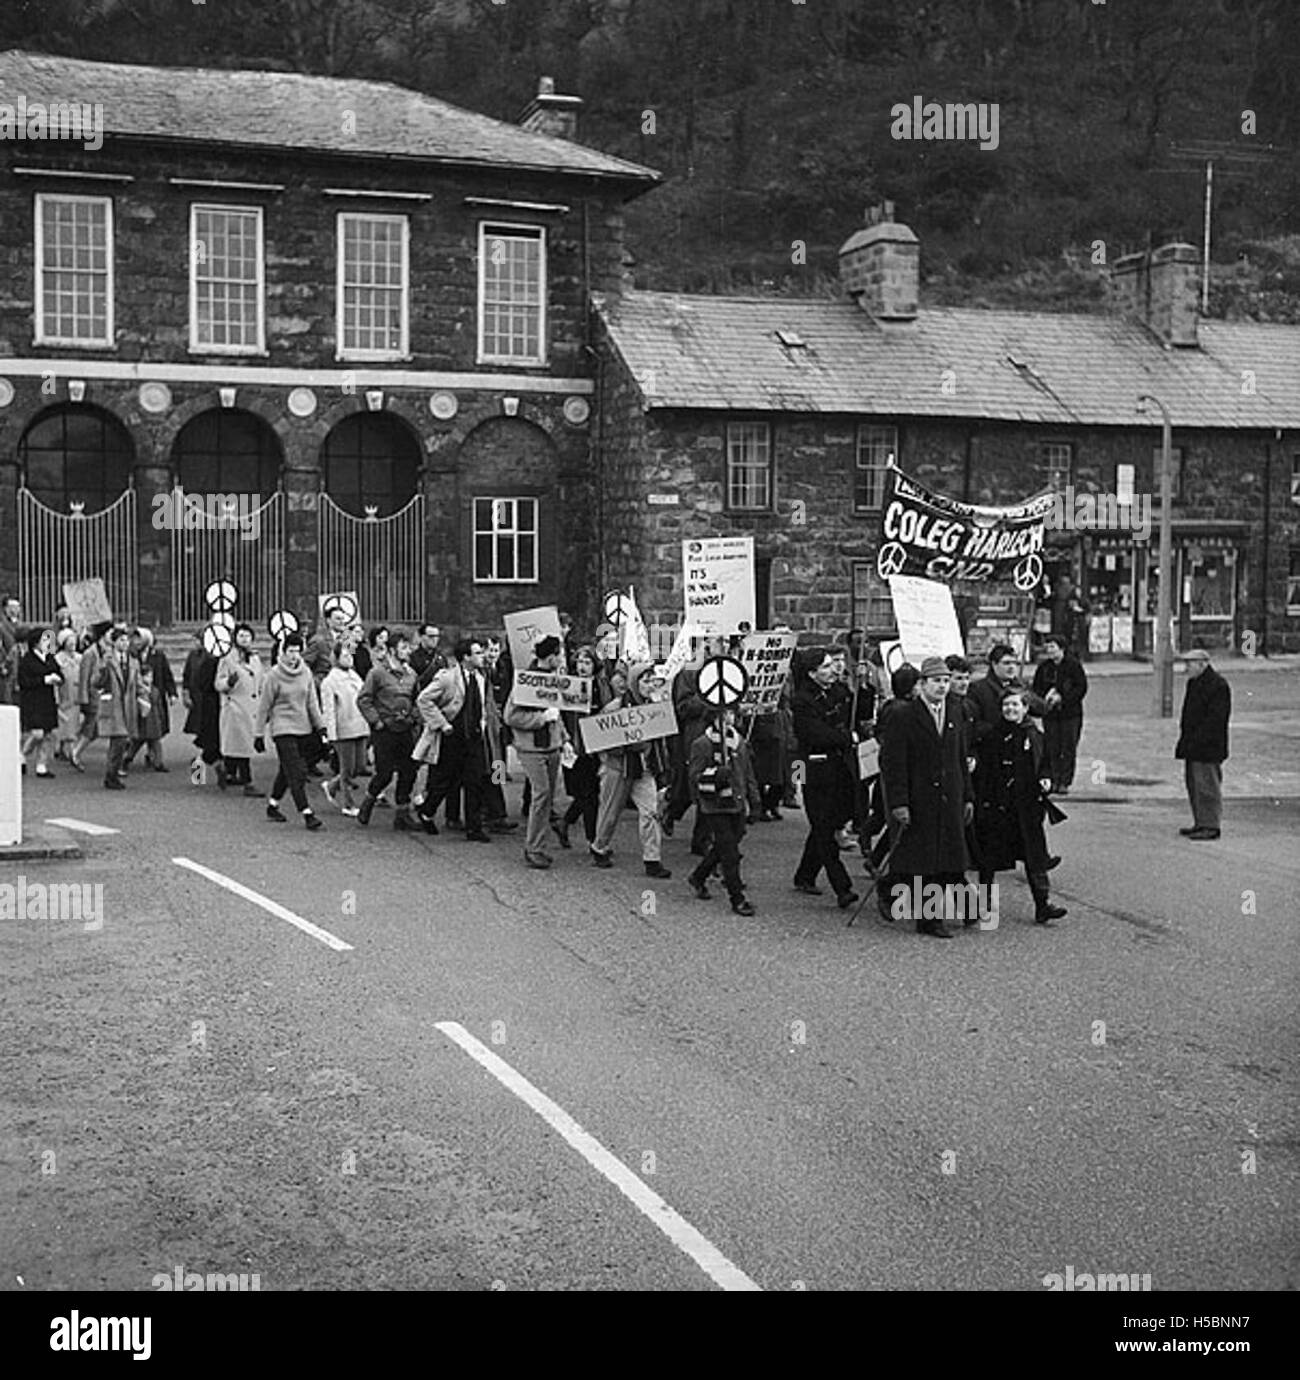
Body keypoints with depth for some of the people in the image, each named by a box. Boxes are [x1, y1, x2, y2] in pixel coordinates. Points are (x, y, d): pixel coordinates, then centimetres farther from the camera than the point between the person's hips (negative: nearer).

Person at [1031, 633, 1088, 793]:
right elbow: (1036, 688, 12)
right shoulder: (1043, 667, 7)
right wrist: (1045, 699, -9)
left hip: (1071, 714, -3)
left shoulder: (1074, 665, -5)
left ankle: (1065, 782, 5)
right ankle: (1052, 781, 8)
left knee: (1068, 749, 0)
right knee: (1051, 749, 2)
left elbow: (1081, 688, -8)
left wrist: (1062, 698, -16)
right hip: (1050, 714, 3)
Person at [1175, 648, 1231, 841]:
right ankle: (1200, 824, 21)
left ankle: (1212, 826, -2)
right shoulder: (1193, 683, 16)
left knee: (1207, 786, -7)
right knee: (1193, 785, 13)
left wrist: (1198, 740, -21)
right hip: (1192, 747, 10)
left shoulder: (1218, 685, -15)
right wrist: (1184, 739, 15)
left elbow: (1216, 718, -20)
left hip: (1208, 748, -10)